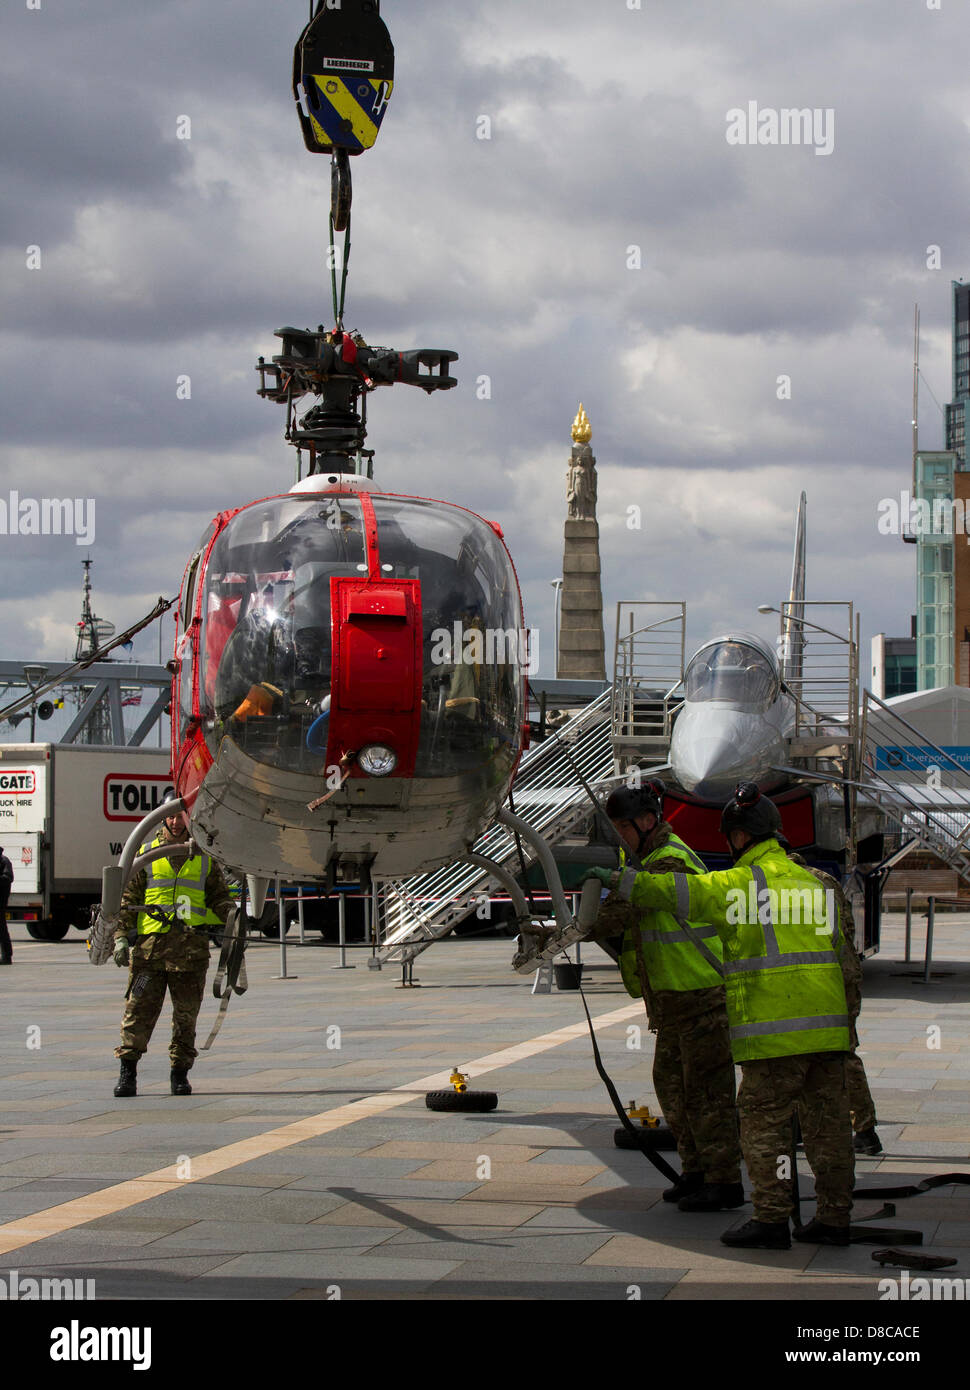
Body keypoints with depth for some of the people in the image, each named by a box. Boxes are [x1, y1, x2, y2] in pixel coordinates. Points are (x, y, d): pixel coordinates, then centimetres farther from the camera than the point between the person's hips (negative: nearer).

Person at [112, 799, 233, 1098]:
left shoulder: (205, 857, 13)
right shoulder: (145, 854, 10)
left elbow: (218, 896, 17)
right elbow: (127, 898, 9)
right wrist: (121, 937, 0)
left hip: (192, 947, 1)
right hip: (151, 942, -1)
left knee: (186, 1013, 2)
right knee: (140, 1009, -5)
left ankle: (180, 1073, 11)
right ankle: (128, 1071, 2)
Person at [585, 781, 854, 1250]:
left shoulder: (739, 885, -6)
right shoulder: (813, 883, 15)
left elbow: (675, 891, -2)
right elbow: (839, 953, 19)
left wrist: (617, 880, 11)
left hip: (774, 1032, -6)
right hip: (826, 1026, 7)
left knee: (765, 1123, -1)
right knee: (827, 1122, 8)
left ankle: (770, 1219, -3)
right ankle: (834, 1216, 11)